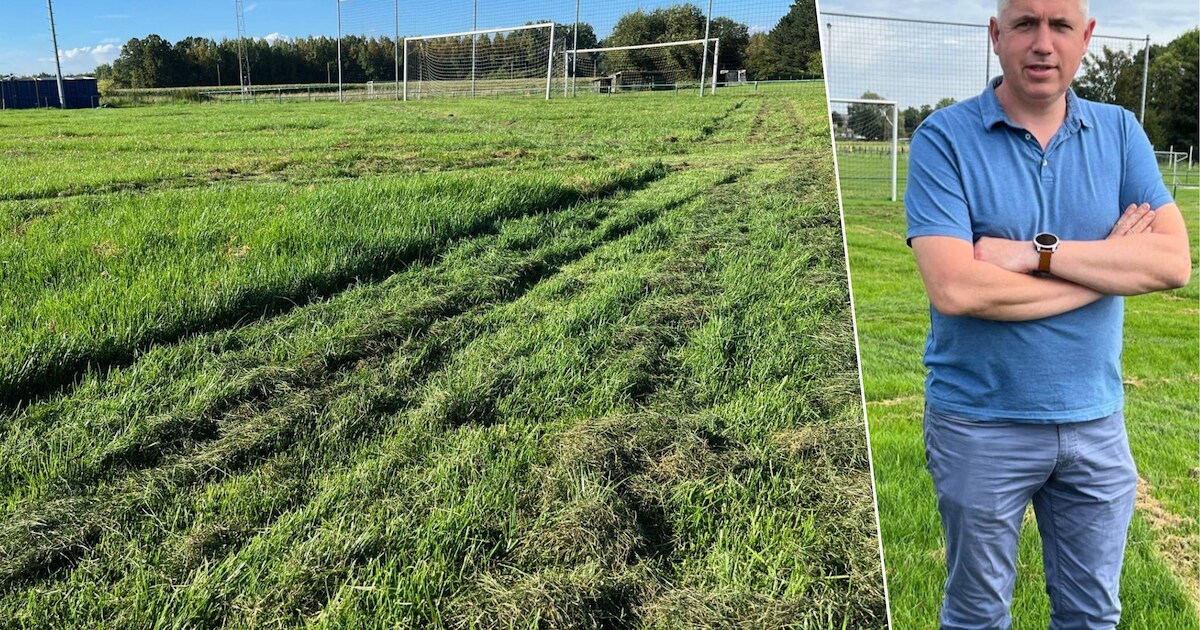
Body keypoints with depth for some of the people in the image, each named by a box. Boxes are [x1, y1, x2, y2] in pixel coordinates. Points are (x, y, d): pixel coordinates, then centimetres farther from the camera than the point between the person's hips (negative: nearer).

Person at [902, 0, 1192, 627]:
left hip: (1096, 421, 4)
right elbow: (953, 289, -24)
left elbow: (1174, 262, -8)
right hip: (980, 426, -4)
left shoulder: (1120, 132, 2)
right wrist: (1110, 264, -14)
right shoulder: (944, 139, -12)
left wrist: (1038, 252, -20)